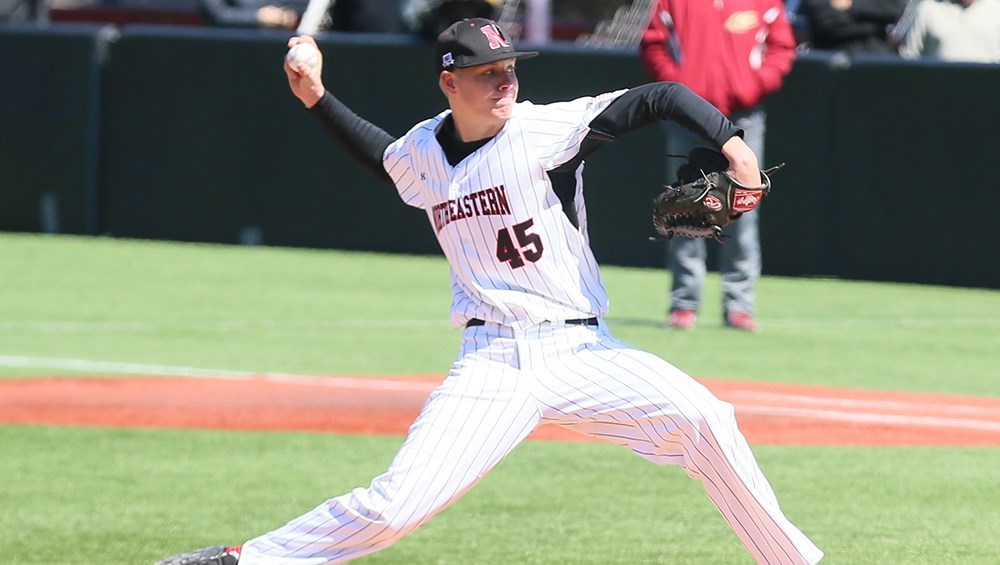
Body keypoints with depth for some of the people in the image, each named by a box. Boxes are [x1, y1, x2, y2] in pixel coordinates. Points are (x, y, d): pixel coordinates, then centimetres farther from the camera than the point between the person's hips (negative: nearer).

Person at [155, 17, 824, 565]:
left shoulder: (547, 129, -7)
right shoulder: (421, 153, 7)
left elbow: (660, 98, -13)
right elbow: (386, 159, 33)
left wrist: (728, 139, -29)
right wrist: (319, 100, 25)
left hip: (580, 350, -2)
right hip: (492, 363, 2)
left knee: (703, 419, -23)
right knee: (393, 506, -12)